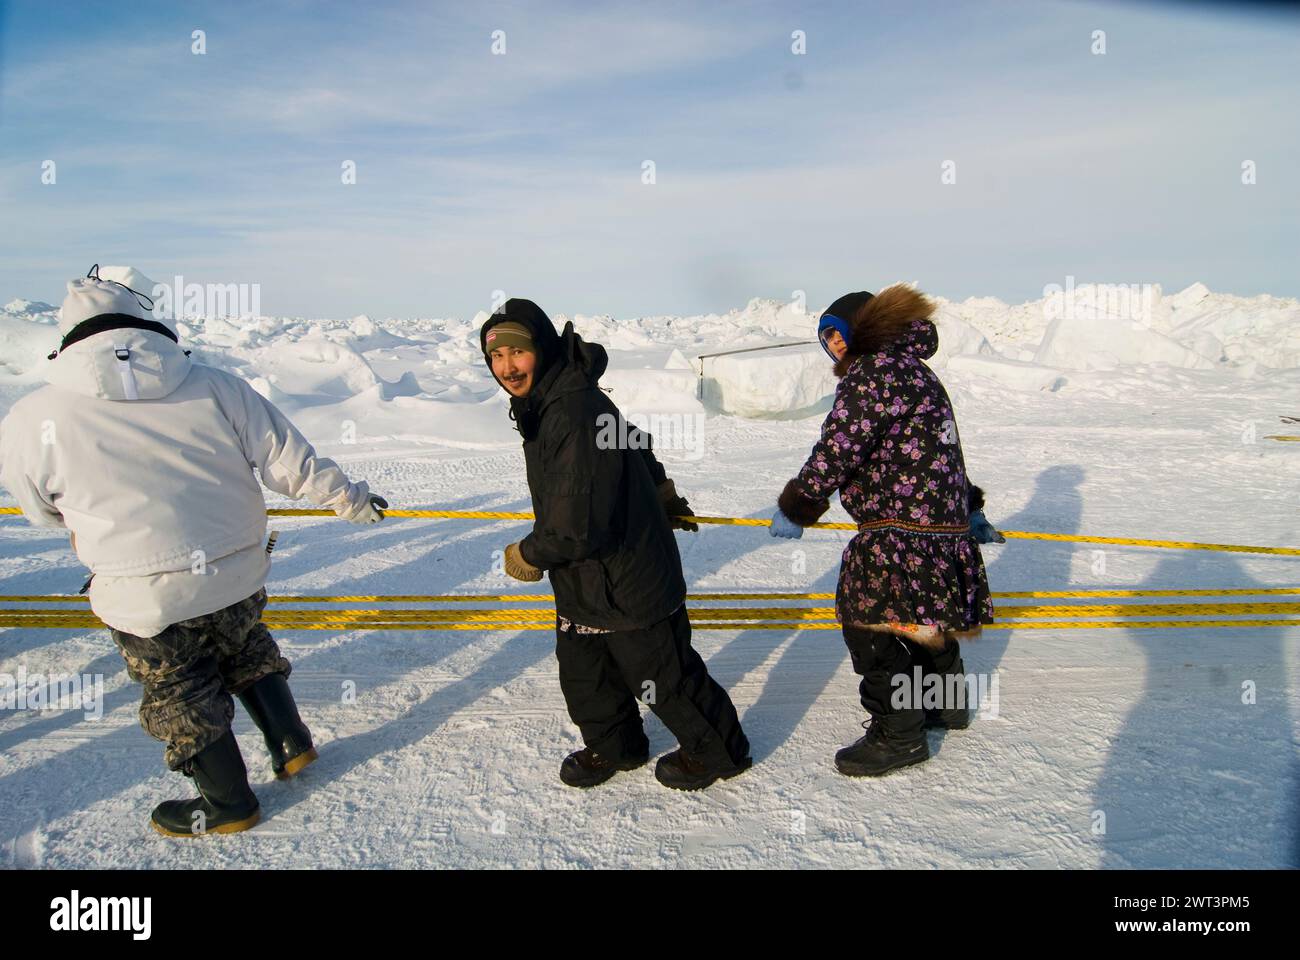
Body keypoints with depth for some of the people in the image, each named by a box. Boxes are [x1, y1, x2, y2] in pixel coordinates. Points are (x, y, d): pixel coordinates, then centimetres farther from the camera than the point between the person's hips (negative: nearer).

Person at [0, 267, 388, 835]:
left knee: (181, 697, 19)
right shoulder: (216, 387, -9)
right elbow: (293, 463, -6)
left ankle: (229, 806, 35)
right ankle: (292, 742, 39)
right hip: (238, 574, 3)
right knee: (246, 653, 30)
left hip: (146, 598, -2)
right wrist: (354, 501, 8)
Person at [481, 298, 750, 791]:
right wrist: (661, 493, 33)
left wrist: (528, 556, -12)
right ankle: (614, 746, 45)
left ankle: (718, 750, 35)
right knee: (582, 673, 20)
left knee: (664, 677, 10)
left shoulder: (575, 411, -30)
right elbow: (634, 443, 18)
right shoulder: (542, 403, 3)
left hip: (628, 583, -9)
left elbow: (580, 525, -32)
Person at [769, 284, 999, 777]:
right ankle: (947, 702, 42)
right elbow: (940, 455, 26)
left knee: (870, 625, -4)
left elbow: (836, 451, -20)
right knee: (926, 617, 24)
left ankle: (899, 735, 6)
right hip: (945, 523, 11)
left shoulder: (875, 371, -13)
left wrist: (795, 508, -12)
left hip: (902, 530, -11)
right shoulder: (917, 371, 20)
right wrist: (969, 509, 32)